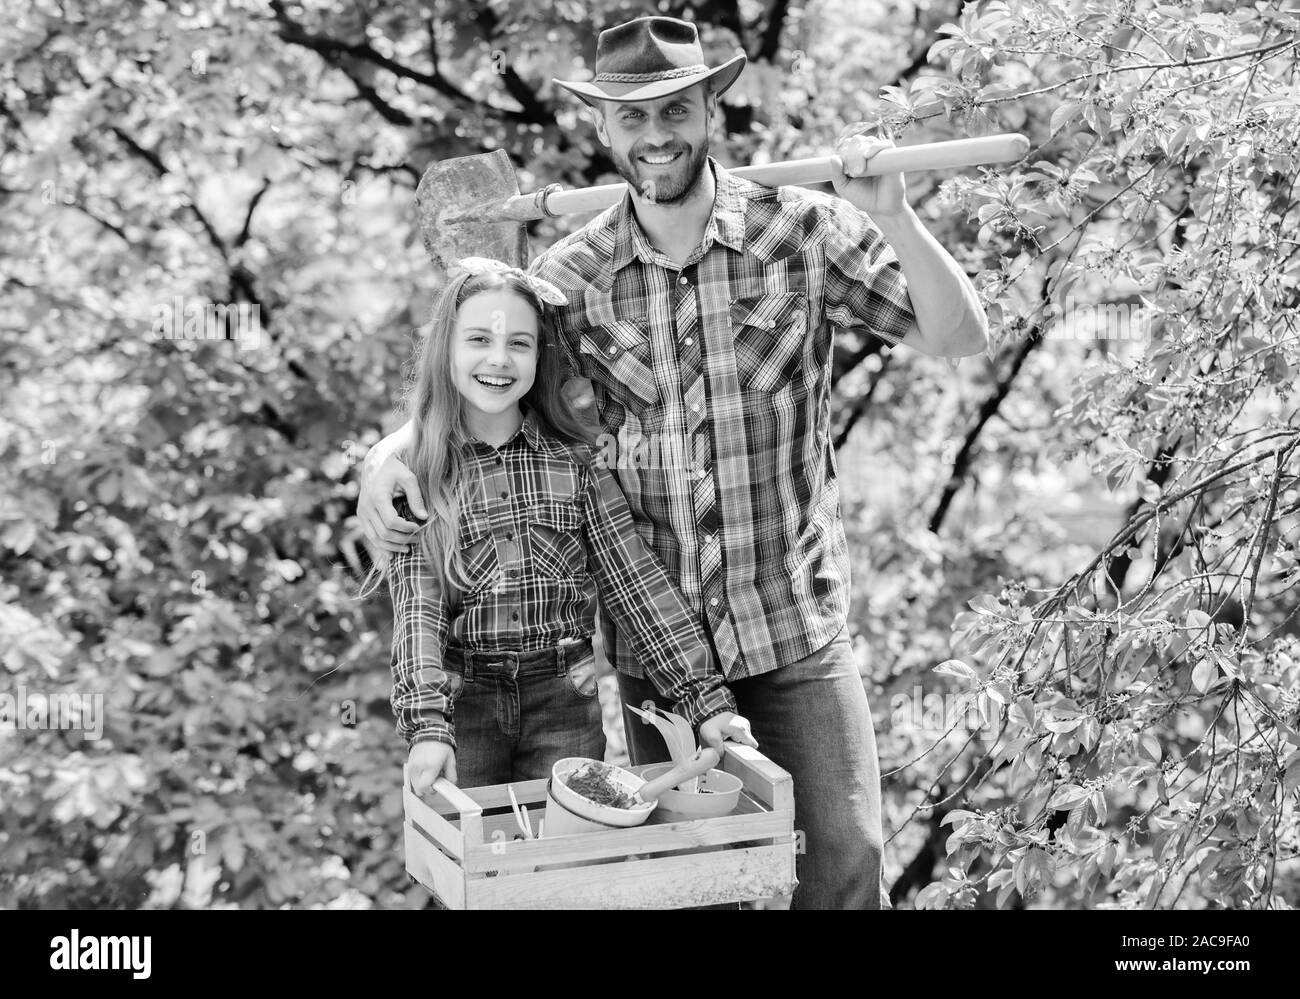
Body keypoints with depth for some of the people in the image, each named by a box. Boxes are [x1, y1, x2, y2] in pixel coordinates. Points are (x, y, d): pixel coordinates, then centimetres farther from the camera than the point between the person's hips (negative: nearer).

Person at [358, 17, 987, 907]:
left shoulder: (803, 231, -6)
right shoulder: (574, 276, -2)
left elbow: (961, 339, -7)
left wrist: (893, 216, -23)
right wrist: (384, 458, -13)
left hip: (798, 630, -2)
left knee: (848, 860, -4)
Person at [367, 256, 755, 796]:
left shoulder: (575, 461, 1)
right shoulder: (413, 471, -3)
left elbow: (634, 582, -1)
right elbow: (417, 605, -11)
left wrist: (706, 701, -8)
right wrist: (429, 725, -25)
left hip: (565, 700, 1)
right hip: (462, 704, -1)